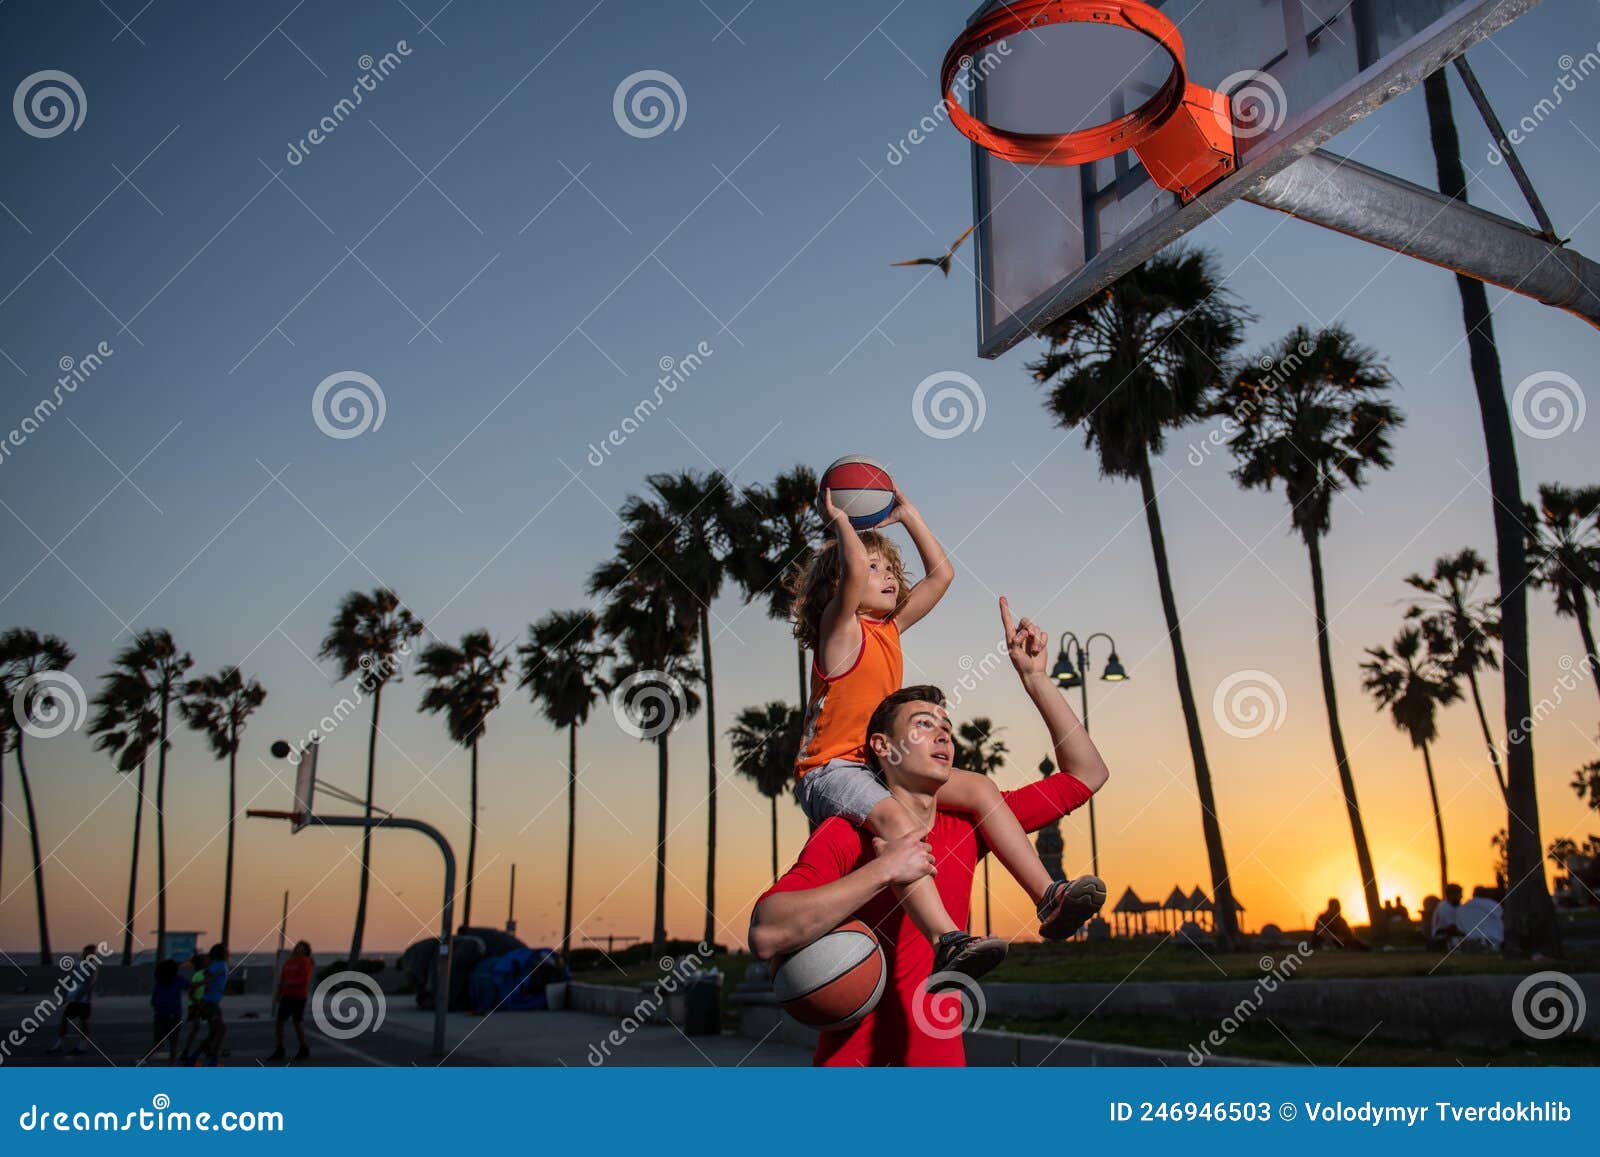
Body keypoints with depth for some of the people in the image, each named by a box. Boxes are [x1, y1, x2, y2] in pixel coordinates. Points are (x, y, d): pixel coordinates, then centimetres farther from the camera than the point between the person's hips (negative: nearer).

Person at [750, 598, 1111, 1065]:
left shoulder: (967, 826, 4)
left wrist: (1034, 676, 3)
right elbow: (766, 934, -27)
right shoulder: (845, 834, -11)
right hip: (853, 1060, -5)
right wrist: (883, 871, -27)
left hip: (942, 1055, 5)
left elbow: (1086, 774, 8)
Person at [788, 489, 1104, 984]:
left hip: (879, 766, 9)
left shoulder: (890, 628, 15)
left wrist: (907, 514, 21)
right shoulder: (839, 625, -6)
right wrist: (840, 519, -9)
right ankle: (946, 940, -52)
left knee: (980, 787, -4)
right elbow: (855, 568, -26)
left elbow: (941, 573, 21)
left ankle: (1048, 897, -9)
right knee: (894, 817, -38)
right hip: (830, 771, -9)